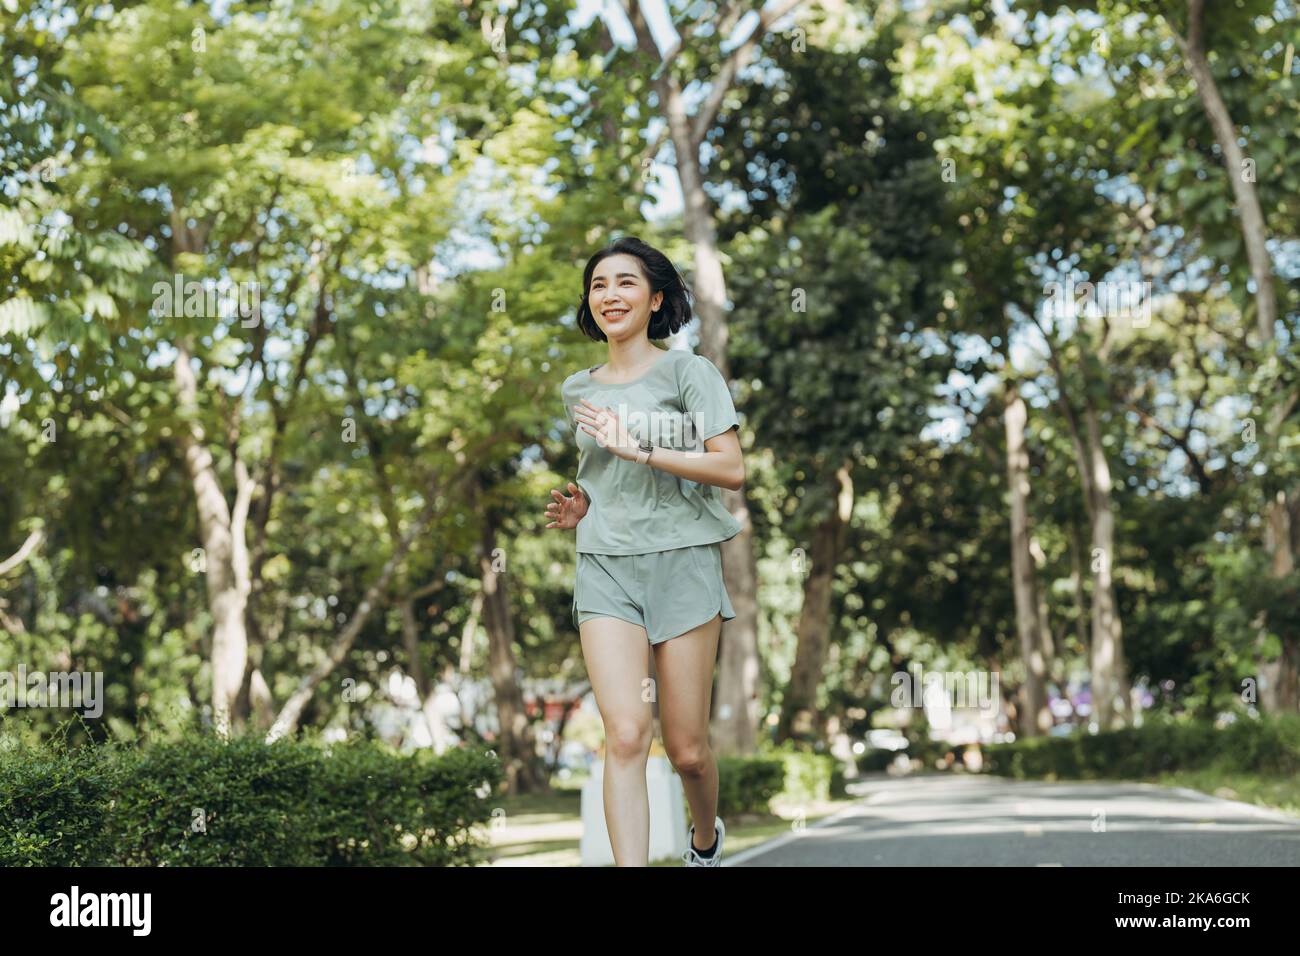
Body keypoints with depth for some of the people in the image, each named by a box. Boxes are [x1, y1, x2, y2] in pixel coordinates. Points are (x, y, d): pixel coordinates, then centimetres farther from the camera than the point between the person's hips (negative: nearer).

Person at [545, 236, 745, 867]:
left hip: (682, 561, -3)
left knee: (687, 749, 3)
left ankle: (706, 837, 35)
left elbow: (731, 469, -12)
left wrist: (637, 447, -16)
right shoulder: (577, 390, 15)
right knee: (625, 735, -15)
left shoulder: (689, 372, -1)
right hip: (604, 567, 3)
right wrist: (581, 504, 9)